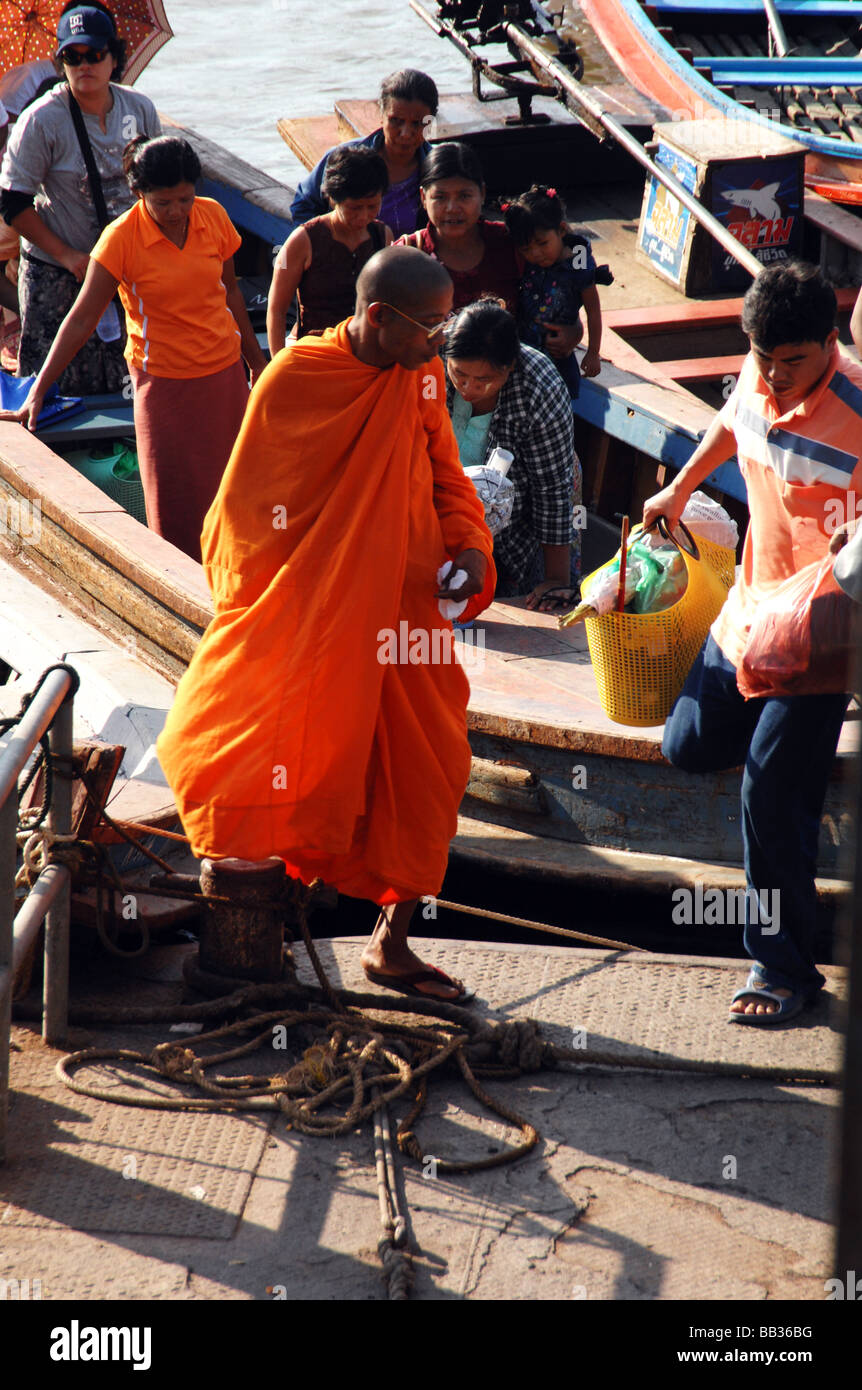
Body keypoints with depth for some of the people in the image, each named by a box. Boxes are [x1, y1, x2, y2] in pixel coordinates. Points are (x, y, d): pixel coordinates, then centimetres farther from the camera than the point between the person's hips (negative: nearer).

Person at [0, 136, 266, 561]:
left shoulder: (213, 216, -2)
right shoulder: (121, 239, -14)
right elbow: (81, 319, -11)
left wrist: (257, 360, 20)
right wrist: (38, 390, -15)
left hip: (224, 373, 4)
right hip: (164, 379, -4)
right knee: (176, 509, -1)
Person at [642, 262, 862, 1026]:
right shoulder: (758, 376, -3)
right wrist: (679, 489, 30)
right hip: (749, 610, 8)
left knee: (773, 795, -6)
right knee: (691, 748, 18)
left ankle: (784, 968, 9)